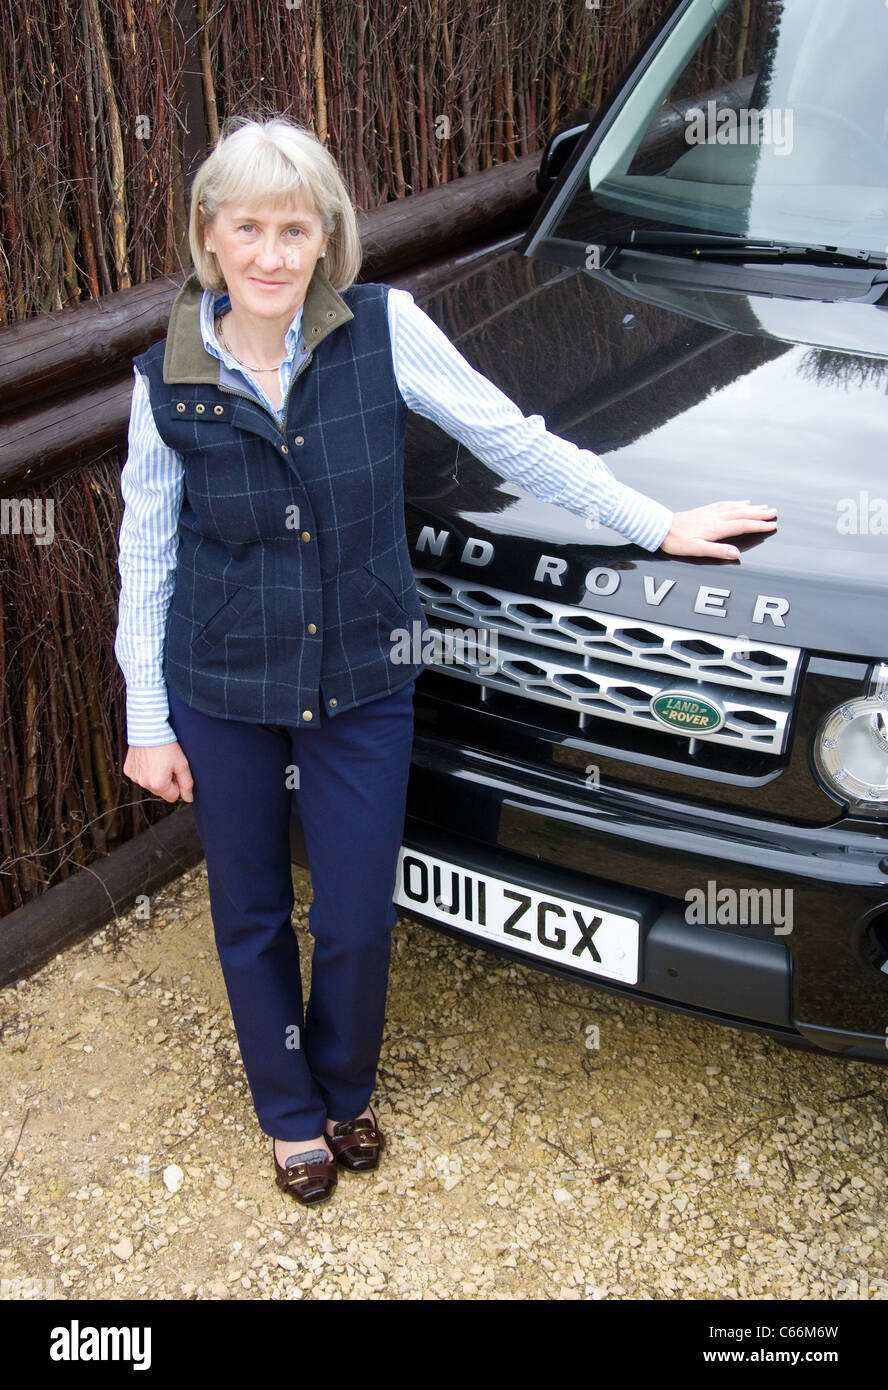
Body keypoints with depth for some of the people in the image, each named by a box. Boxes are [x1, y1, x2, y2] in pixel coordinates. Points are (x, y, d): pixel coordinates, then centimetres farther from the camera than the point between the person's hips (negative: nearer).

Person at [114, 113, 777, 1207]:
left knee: (358, 922, 8)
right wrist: (147, 720, 0)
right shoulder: (168, 380, -8)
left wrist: (655, 524, -1)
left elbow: (513, 440, -3)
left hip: (364, 686, 0)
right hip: (222, 695, 1)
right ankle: (291, 1114, 41)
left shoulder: (384, 330, -11)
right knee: (250, 919, 15)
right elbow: (144, 556, 0)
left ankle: (344, 1090, 41)